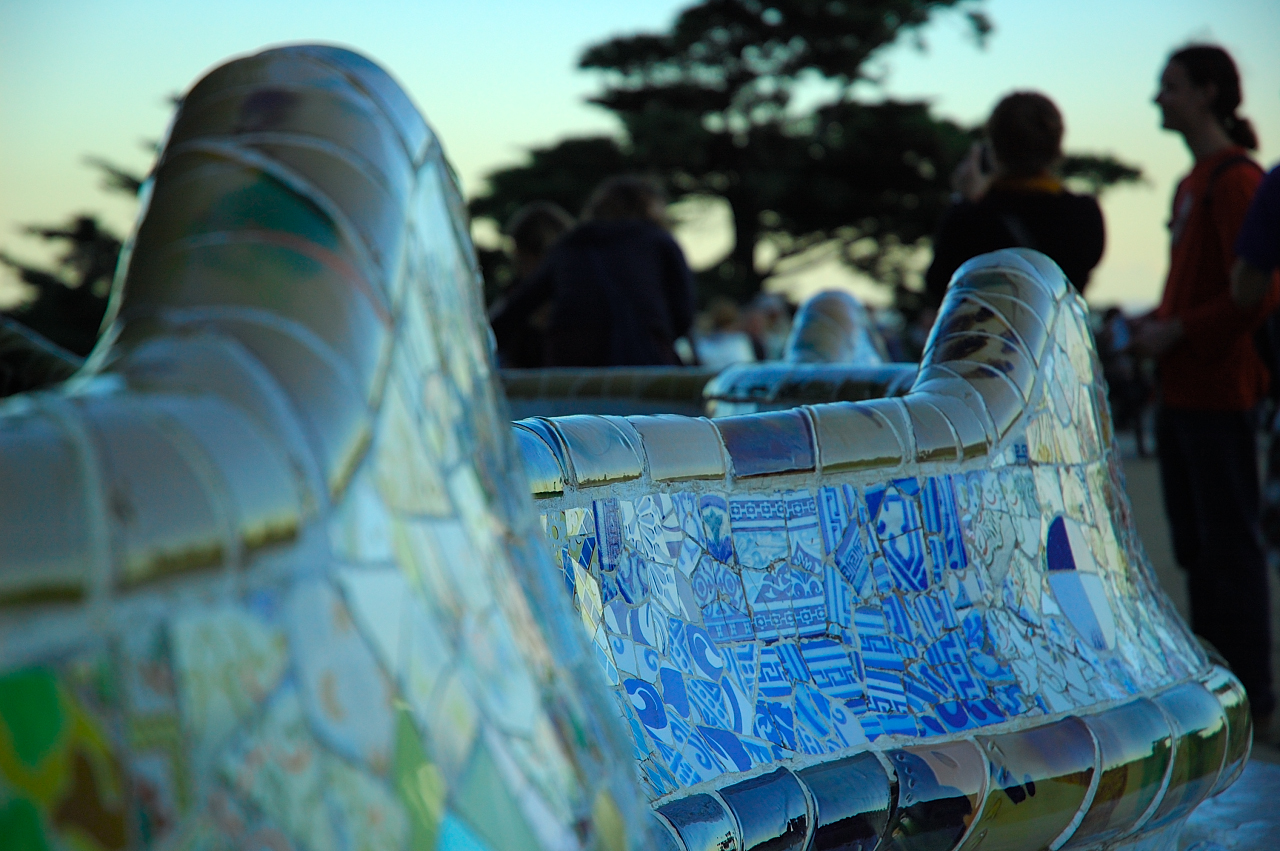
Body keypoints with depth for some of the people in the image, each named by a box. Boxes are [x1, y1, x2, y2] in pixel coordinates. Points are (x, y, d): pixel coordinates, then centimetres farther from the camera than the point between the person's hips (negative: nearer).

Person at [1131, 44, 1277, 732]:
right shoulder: (1193, 181, 18)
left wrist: (1177, 331, -14)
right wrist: (1158, 323, 10)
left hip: (1220, 392, -10)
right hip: (1182, 392, 10)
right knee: (1195, 547, 14)